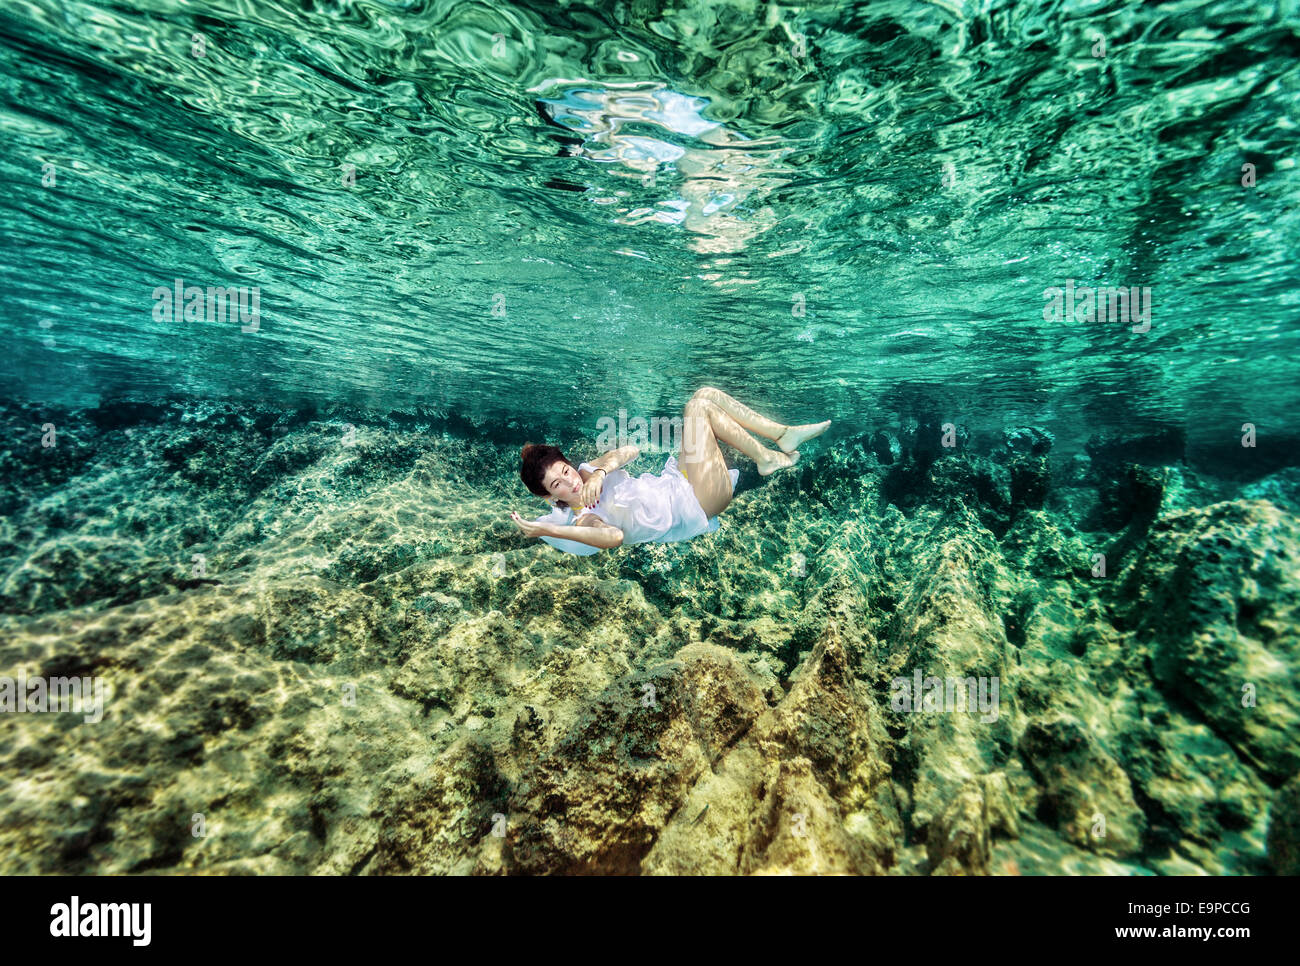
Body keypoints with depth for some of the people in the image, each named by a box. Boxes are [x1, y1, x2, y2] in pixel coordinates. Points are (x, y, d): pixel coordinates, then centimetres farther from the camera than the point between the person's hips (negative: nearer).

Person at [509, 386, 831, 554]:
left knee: (706, 394, 1)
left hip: (678, 482, 8)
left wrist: (601, 471, -27)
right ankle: (767, 458, -3)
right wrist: (544, 530, -51)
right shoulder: (583, 518, -18)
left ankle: (785, 435, 6)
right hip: (695, 506, -8)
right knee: (698, 407, -15)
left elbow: (630, 451, -9)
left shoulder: (587, 471, 4)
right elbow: (613, 536, -43)